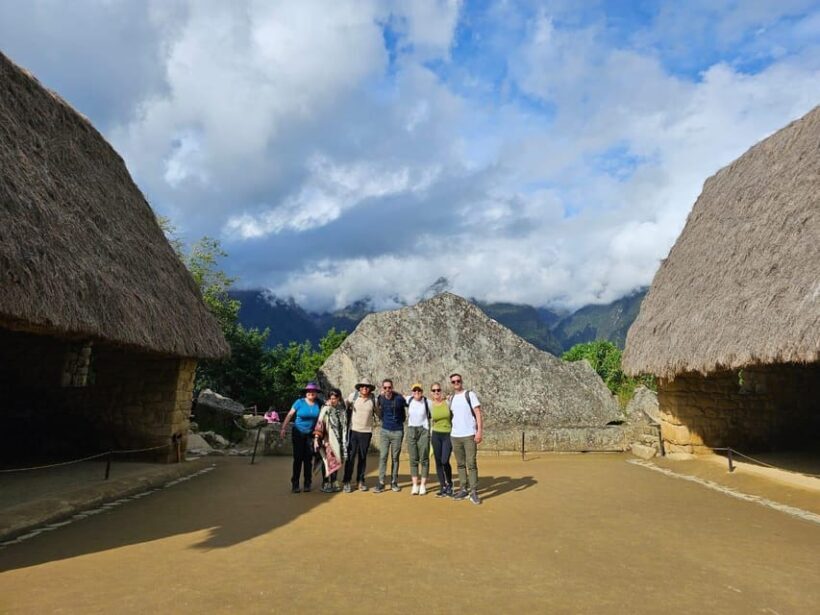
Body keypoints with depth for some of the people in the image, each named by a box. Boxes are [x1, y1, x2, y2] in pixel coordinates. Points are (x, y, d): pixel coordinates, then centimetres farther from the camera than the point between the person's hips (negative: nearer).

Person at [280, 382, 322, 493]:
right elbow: (290, 415, -8)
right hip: (298, 433, -2)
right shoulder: (300, 402, -10)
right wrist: (283, 428, -11)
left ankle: (307, 484, 15)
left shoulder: (319, 403, -3)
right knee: (298, 458, -1)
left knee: (308, 459, 6)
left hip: (311, 434, 2)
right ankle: (295, 484, 8)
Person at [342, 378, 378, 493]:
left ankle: (360, 481, 21)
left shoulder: (373, 399, -1)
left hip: (366, 432, 1)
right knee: (350, 456, -2)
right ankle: (347, 482, 8)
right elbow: (345, 406, 12)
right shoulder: (353, 396, -3)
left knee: (363, 457, 8)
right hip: (353, 430, -1)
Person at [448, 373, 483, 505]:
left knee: (471, 464, -5)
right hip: (455, 436, 5)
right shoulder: (451, 398, 14)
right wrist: (449, 432, 10)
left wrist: (479, 431, -15)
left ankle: (474, 492, 0)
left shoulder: (470, 394, -2)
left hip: (469, 435, -5)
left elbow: (478, 413, -6)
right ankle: (464, 490, 16)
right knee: (460, 464, 9)